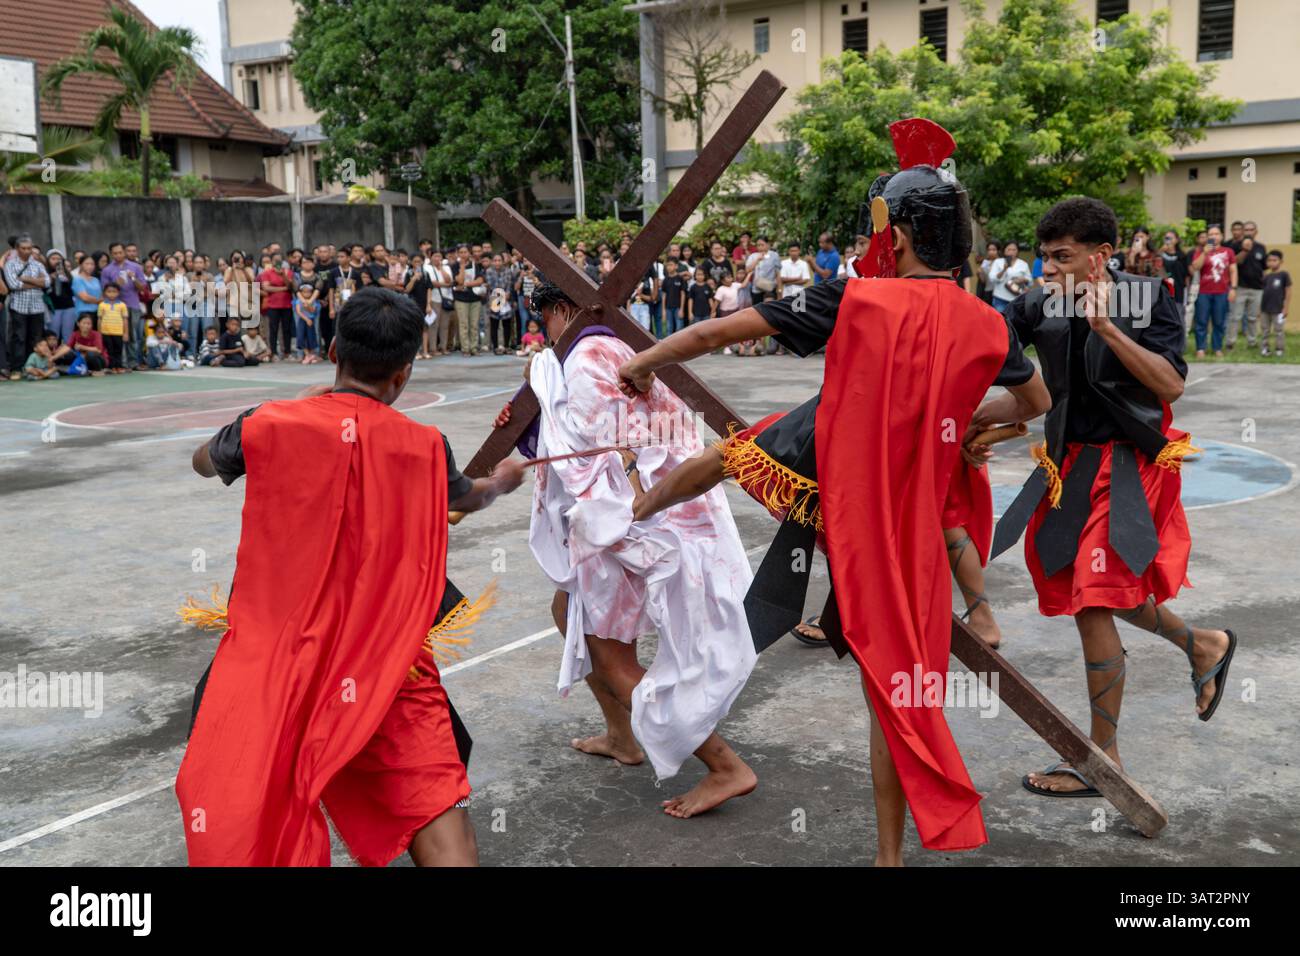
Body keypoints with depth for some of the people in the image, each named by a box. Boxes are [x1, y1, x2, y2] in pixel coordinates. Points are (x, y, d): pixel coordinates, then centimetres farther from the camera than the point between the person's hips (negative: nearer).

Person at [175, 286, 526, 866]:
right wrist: (502, 482, 47)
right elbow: (468, 498, 23)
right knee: (433, 796, 7)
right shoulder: (426, 448, -2)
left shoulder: (267, 426, -6)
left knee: (229, 817, 18)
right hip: (386, 658, 0)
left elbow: (203, 463, 19)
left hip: (271, 652, 1)